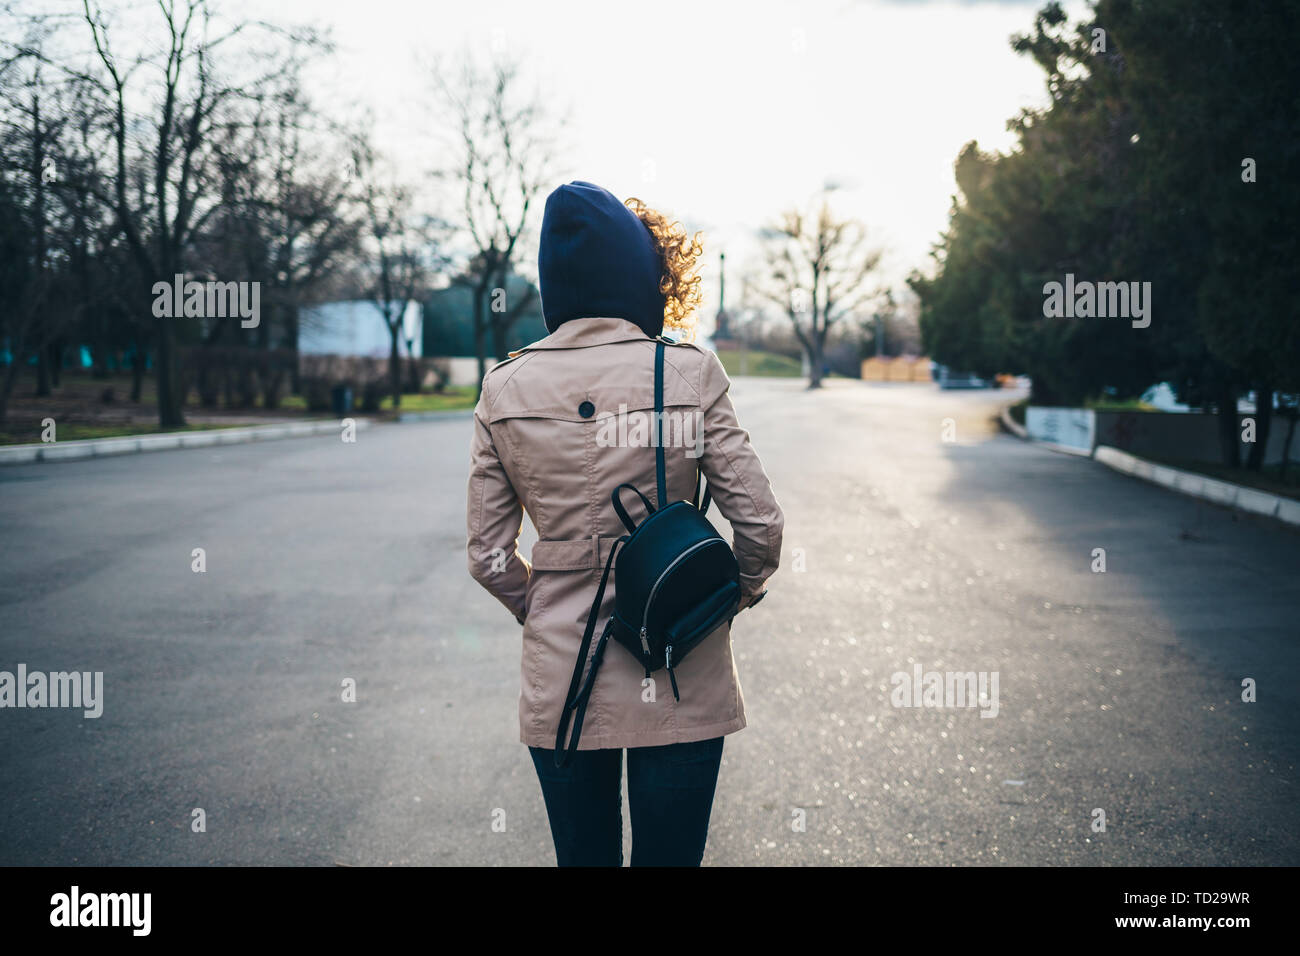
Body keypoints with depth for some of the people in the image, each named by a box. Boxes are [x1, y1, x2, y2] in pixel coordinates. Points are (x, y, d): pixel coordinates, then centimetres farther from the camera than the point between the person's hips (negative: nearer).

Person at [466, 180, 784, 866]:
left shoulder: (505, 387, -2)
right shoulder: (688, 373, -9)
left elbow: (488, 557, 1)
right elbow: (759, 525, -7)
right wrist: (739, 591, 13)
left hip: (560, 680, 2)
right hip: (680, 688, -2)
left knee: (583, 856, 16)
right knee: (669, 856, 11)